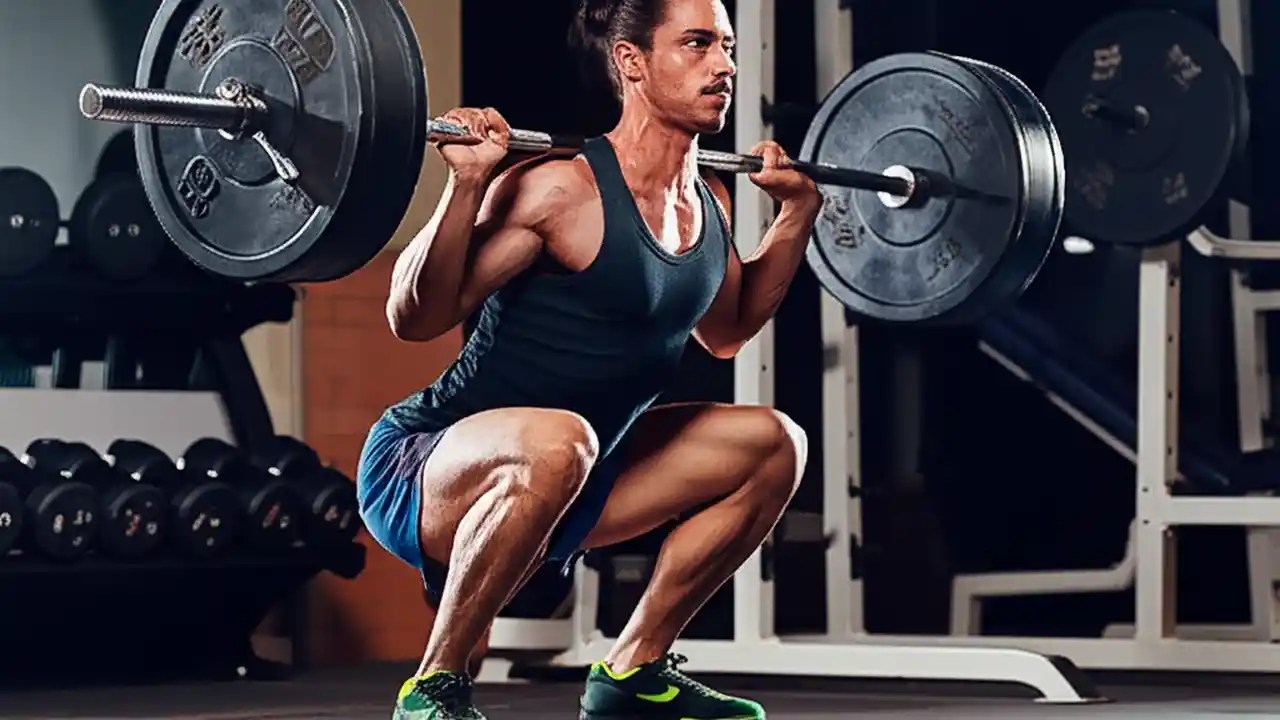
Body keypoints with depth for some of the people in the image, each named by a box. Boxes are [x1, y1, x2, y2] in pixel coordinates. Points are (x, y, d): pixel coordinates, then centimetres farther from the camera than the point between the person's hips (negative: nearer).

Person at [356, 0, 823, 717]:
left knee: (773, 445, 11)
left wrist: (798, 210, 19)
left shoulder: (708, 200, 4)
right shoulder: (561, 190, -22)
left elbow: (726, 331, 24)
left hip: (550, 492, 9)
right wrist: (467, 184, -33)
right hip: (420, 477, -9)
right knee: (554, 443, -41)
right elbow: (415, 318, -24)